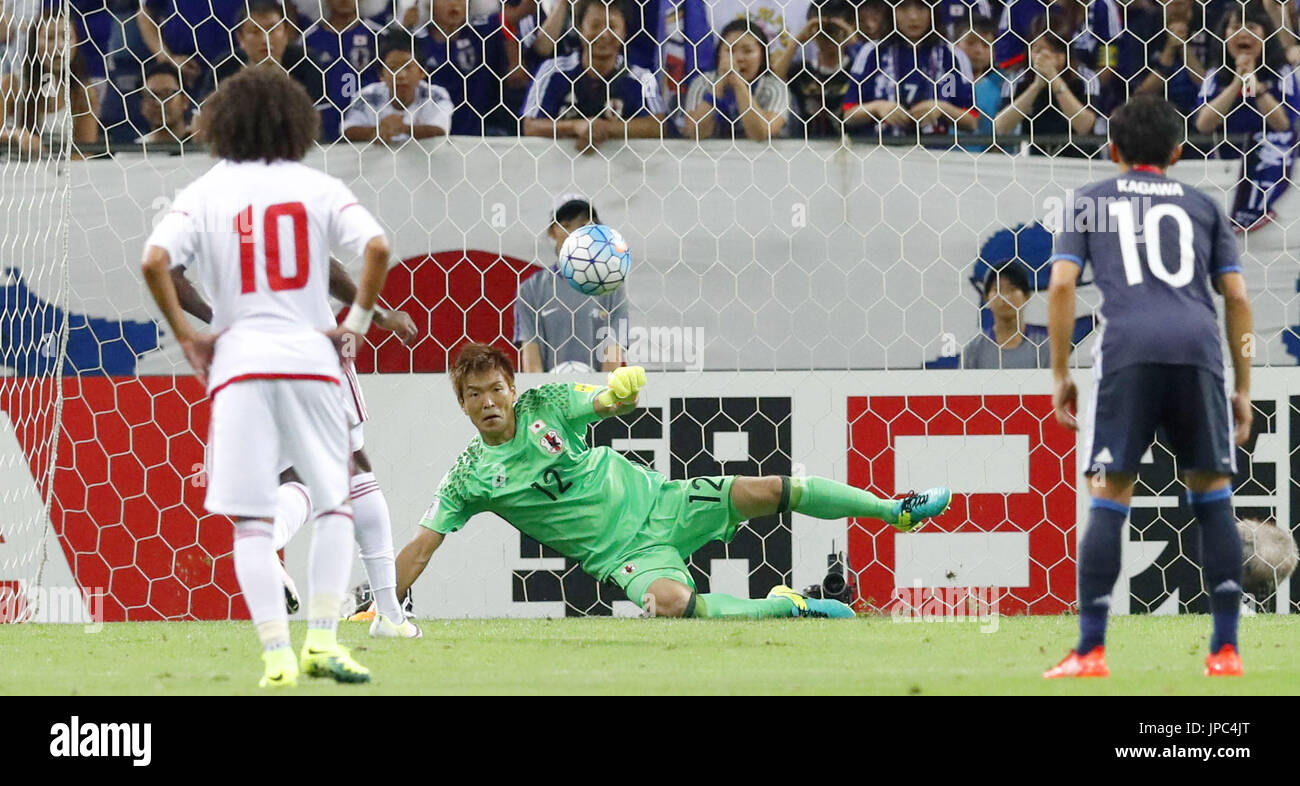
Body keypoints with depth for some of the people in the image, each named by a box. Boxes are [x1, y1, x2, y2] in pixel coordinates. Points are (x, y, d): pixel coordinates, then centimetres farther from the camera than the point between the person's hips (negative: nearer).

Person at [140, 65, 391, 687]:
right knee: (335, 502, 12)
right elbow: (376, 248, -8)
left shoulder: (205, 193, 5)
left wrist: (185, 335, 0)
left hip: (238, 362, 0)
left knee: (251, 520, 1)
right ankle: (322, 638, 0)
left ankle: (276, 653, -8)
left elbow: (154, 261, -9)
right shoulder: (318, 188, 6)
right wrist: (357, 323, 2)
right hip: (310, 357, 0)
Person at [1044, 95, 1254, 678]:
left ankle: (1090, 651, -6)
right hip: (1199, 347, 1)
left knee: (1108, 499, 1)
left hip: (1128, 349, -1)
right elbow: (1236, 297, 17)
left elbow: (1061, 285, 8)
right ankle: (1226, 649, 6)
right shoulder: (1204, 207, 24)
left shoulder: (1089, 201, 20)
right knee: (1212, 493, 11)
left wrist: (1060, 375, 11)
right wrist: (1242, 389, 20)